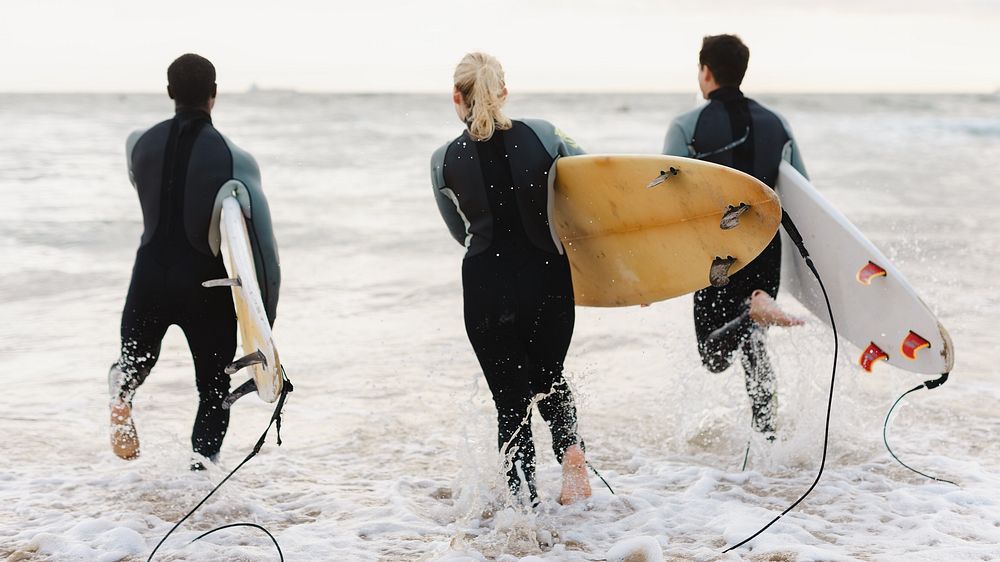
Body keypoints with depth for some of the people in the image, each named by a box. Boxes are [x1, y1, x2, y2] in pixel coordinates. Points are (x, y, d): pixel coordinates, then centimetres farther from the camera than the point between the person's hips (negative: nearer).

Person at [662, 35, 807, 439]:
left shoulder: (687, 127, -6)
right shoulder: (776, 124, 7)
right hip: (766, 250, 4)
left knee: (716, 357, 2)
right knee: (753, 346, 20)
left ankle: (751, 307, -27)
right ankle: (767, 435, 16)